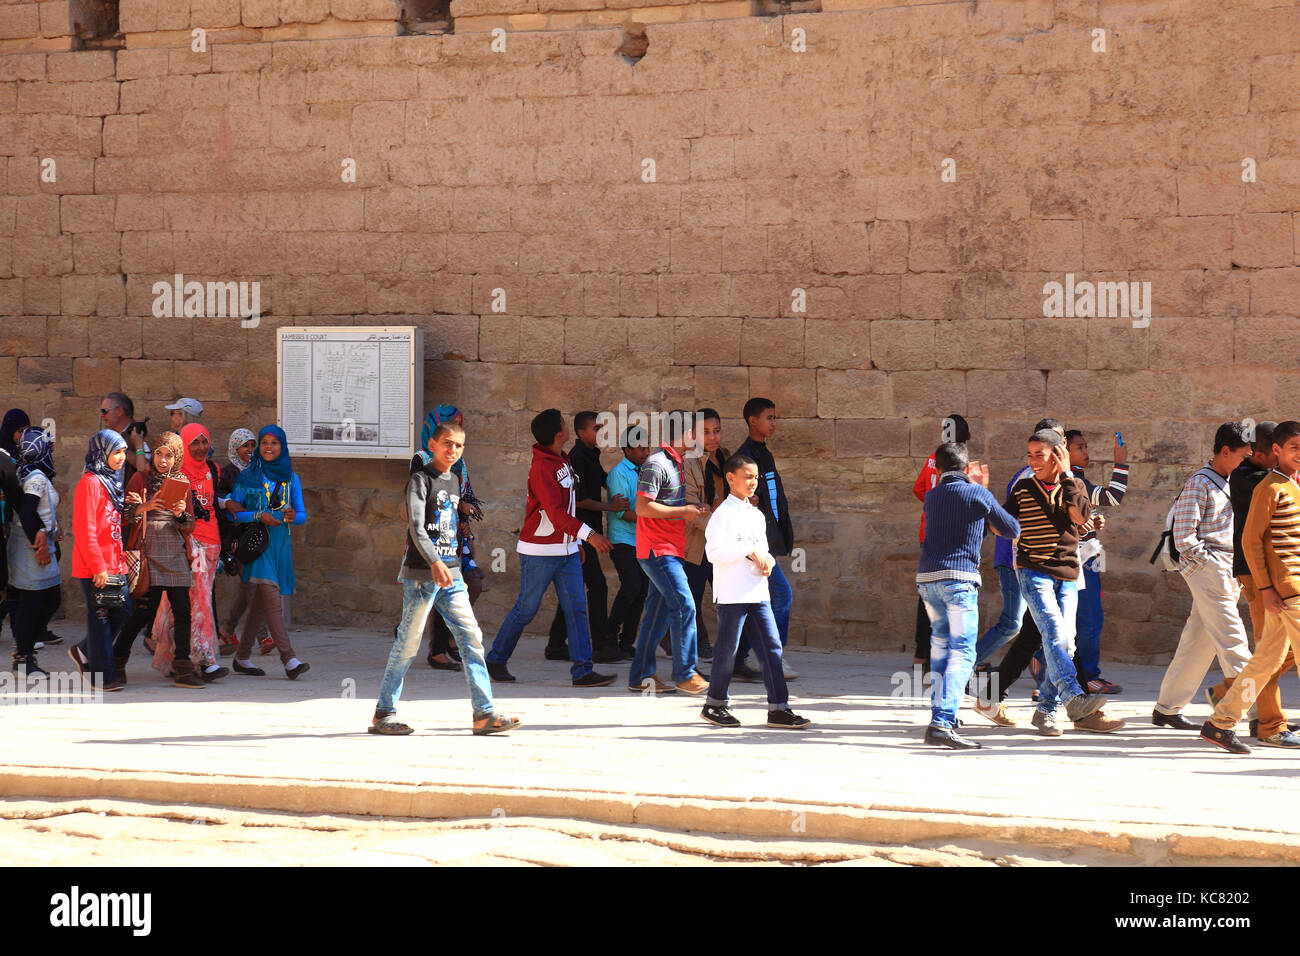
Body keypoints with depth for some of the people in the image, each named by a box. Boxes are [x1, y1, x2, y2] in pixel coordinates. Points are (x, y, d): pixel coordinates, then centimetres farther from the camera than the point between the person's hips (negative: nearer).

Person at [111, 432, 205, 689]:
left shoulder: (182, 483, 13)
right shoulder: (140, 480, 4)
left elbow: (190, 526, 13)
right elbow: (123, 518, 0)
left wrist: (181, 514, -9)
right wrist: (145, 507, -17)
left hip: (176, 555, 3)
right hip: (149, 554, -3)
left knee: (183, 610, -6)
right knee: (145, 611, -7)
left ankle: (183, 669, -2)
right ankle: (117, 660, 11)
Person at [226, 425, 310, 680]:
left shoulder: (291, 478, 13)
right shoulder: (247, 476, 3)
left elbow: (302, 514, 10)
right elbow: (232, 510, -3)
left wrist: (293, 516, -13)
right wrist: (258, 516, -17)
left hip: (281, 542, 4)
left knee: (260, 602, 9)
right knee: (271, 595, -18)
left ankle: (242, 657, 20)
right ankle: (289, 659, -27)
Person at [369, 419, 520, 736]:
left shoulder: (455, 481, 16)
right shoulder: (421, 479, -8)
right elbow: (416, 525, -20)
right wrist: (434, 562, -34)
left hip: (451, 574, 7)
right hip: (421, 574, -7)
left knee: (471, 638, -2)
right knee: (408, 643, -2)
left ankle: (484, 713, -3)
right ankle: (383, 714, 7)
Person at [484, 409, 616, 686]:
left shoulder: (562, 461, 11)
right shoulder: (542, 468, -18)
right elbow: (555, 513, -27)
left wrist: (577, 543, 21)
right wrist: (588, 534, -35)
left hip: (566, 551, 8)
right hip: (540, 552, -8)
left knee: (576, 608, -1)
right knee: (526, 609, 2)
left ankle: (582, 671, -4)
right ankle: (495, 660, 19)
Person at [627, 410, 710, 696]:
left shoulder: (674, 464, 17)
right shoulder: (656, 464, -14)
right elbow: (643, 507, -21)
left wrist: (691, 511, 9)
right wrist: (683, 511, -17)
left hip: (671, 549, 10)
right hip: (657, 549, -10)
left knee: (658, 612, 10)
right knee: (684, 606, -12)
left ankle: (641, 676, 13)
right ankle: (685, 674, -7)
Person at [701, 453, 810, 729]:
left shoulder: (757, 515, 19)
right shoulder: (723, 514, -6)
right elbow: (714, 551, -16)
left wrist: (767, 561, 4)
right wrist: (749, 551, -19)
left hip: (758, 592, 7)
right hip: (732, 593, -7)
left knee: (772, 646, 0)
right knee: (727, 649, 0)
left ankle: (778, 708, -1)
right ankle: (715, 704, 15)